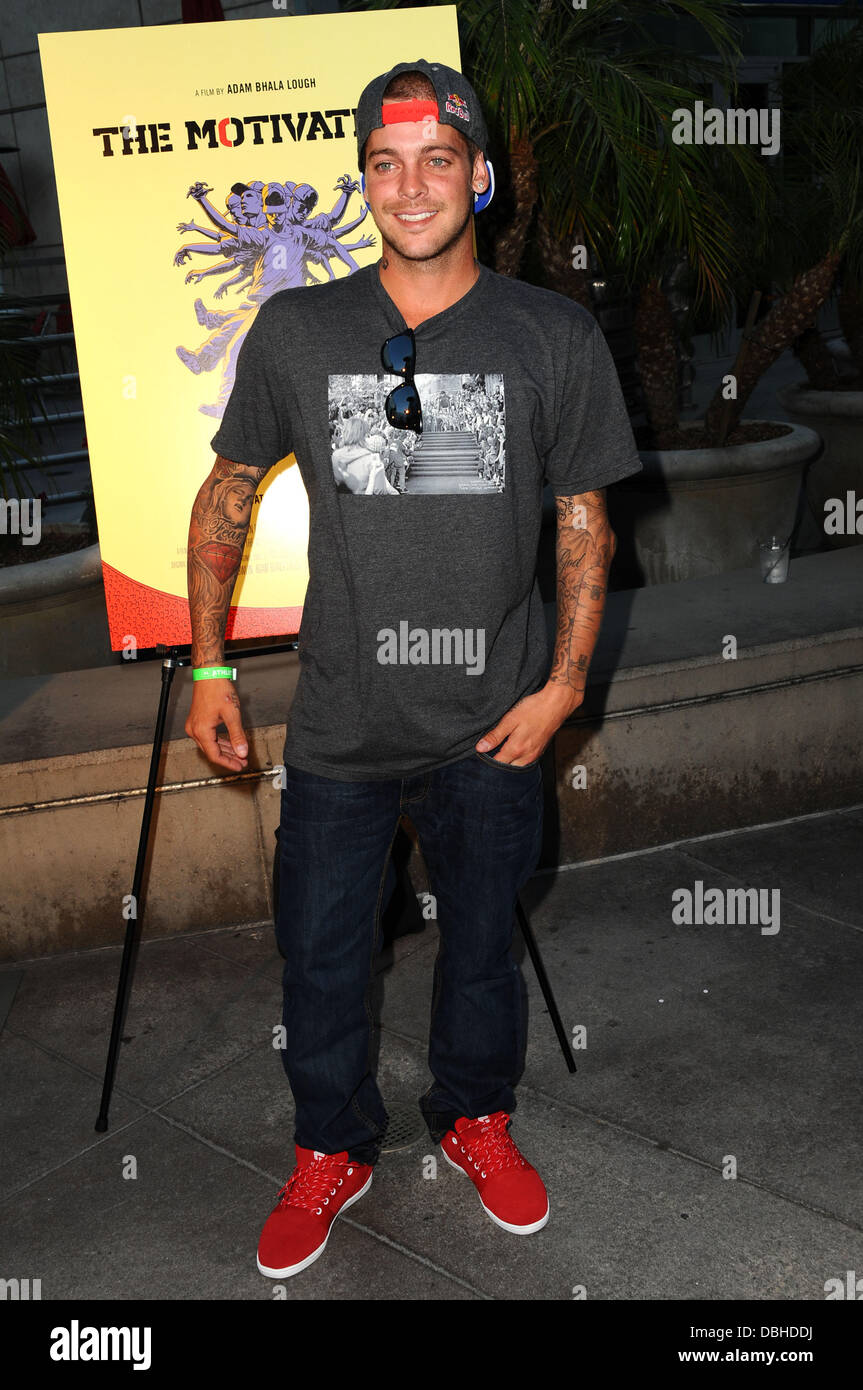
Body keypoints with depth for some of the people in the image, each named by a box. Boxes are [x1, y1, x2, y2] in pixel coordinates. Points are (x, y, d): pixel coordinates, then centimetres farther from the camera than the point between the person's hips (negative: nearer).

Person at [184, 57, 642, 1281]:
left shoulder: (555, 338, -5)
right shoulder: (294, 331, -3)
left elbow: (585, 518, 1)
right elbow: (226, 494, 6)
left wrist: (565, 683, -5)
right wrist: (208, 668, 3)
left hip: (494, 724, 0)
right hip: (339, 725, 1)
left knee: (481, 943, 18)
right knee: (320, 962, 12)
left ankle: (476, 1119, 45)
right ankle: (331, 1157, 38)